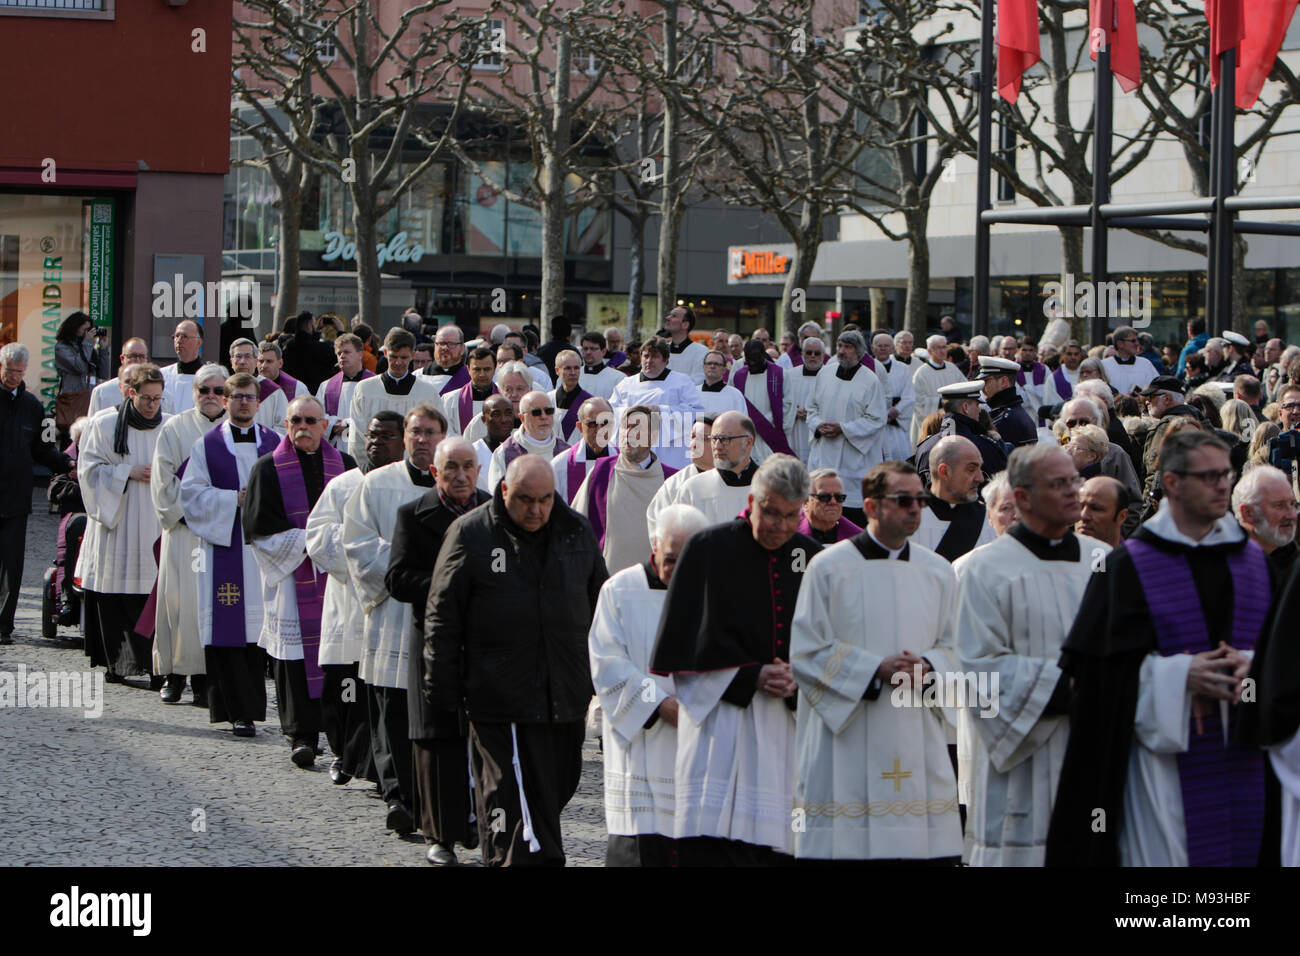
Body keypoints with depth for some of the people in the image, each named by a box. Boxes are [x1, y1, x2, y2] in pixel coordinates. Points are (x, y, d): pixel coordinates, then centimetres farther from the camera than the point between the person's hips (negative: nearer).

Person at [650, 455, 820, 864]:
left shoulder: (813, 559, 11)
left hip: (791, 719, 4)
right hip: (721, 712, -3)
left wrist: (797, 680, -7)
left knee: (775, 846, 0)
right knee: (714, 847, -14)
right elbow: (694, 638, -3)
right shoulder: (710, 549, 0)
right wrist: (751, 677, -10)